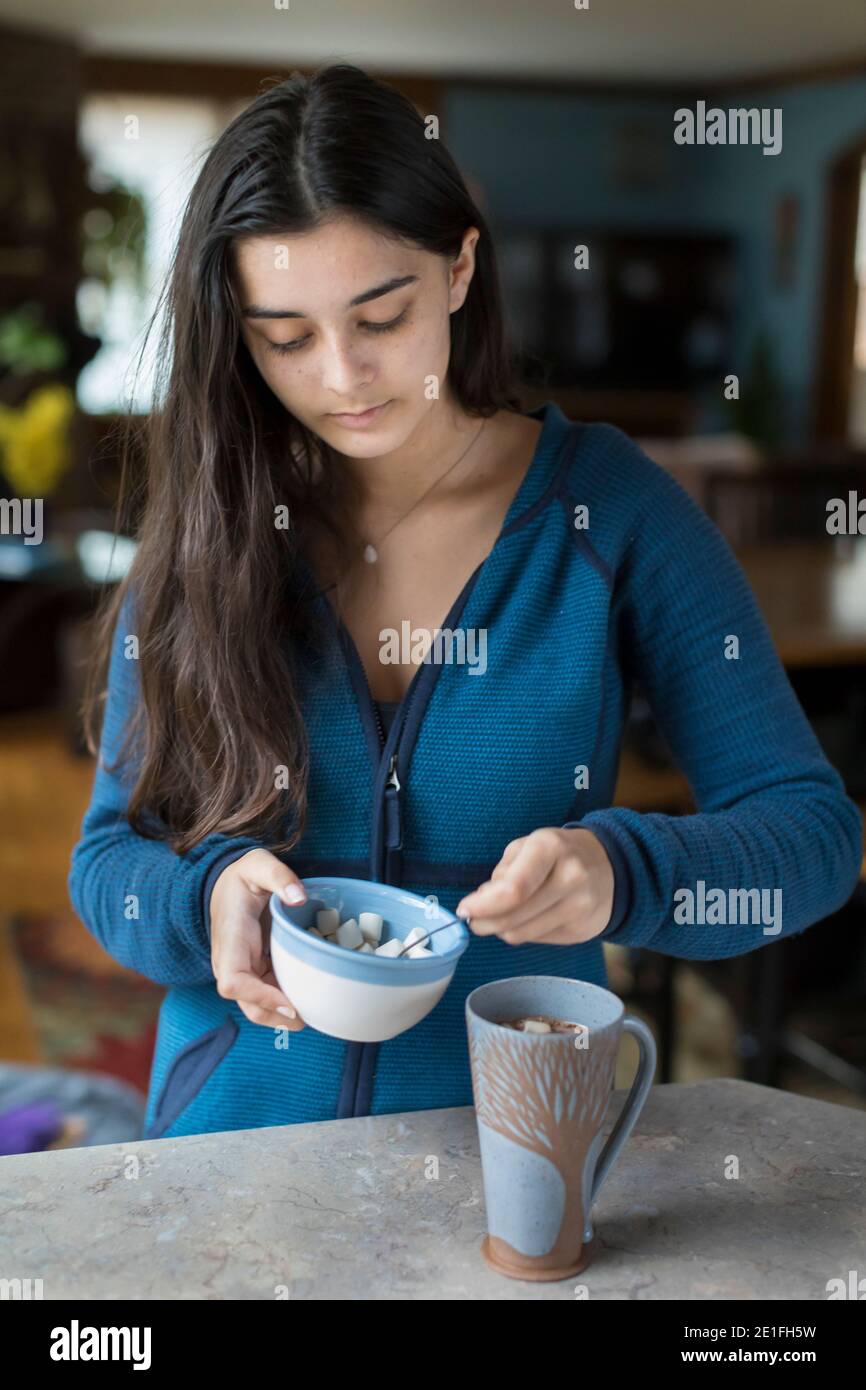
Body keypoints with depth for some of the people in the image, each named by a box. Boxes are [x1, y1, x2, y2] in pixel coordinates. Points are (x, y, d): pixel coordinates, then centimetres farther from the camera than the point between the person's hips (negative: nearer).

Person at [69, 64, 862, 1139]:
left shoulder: (609, 506, -5)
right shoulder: (201, 534, 0)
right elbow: (107, 858, 4)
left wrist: (620, 873, -25)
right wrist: (209, 900, -18)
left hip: (517, 1129, -2)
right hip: (239, 1122, 3)